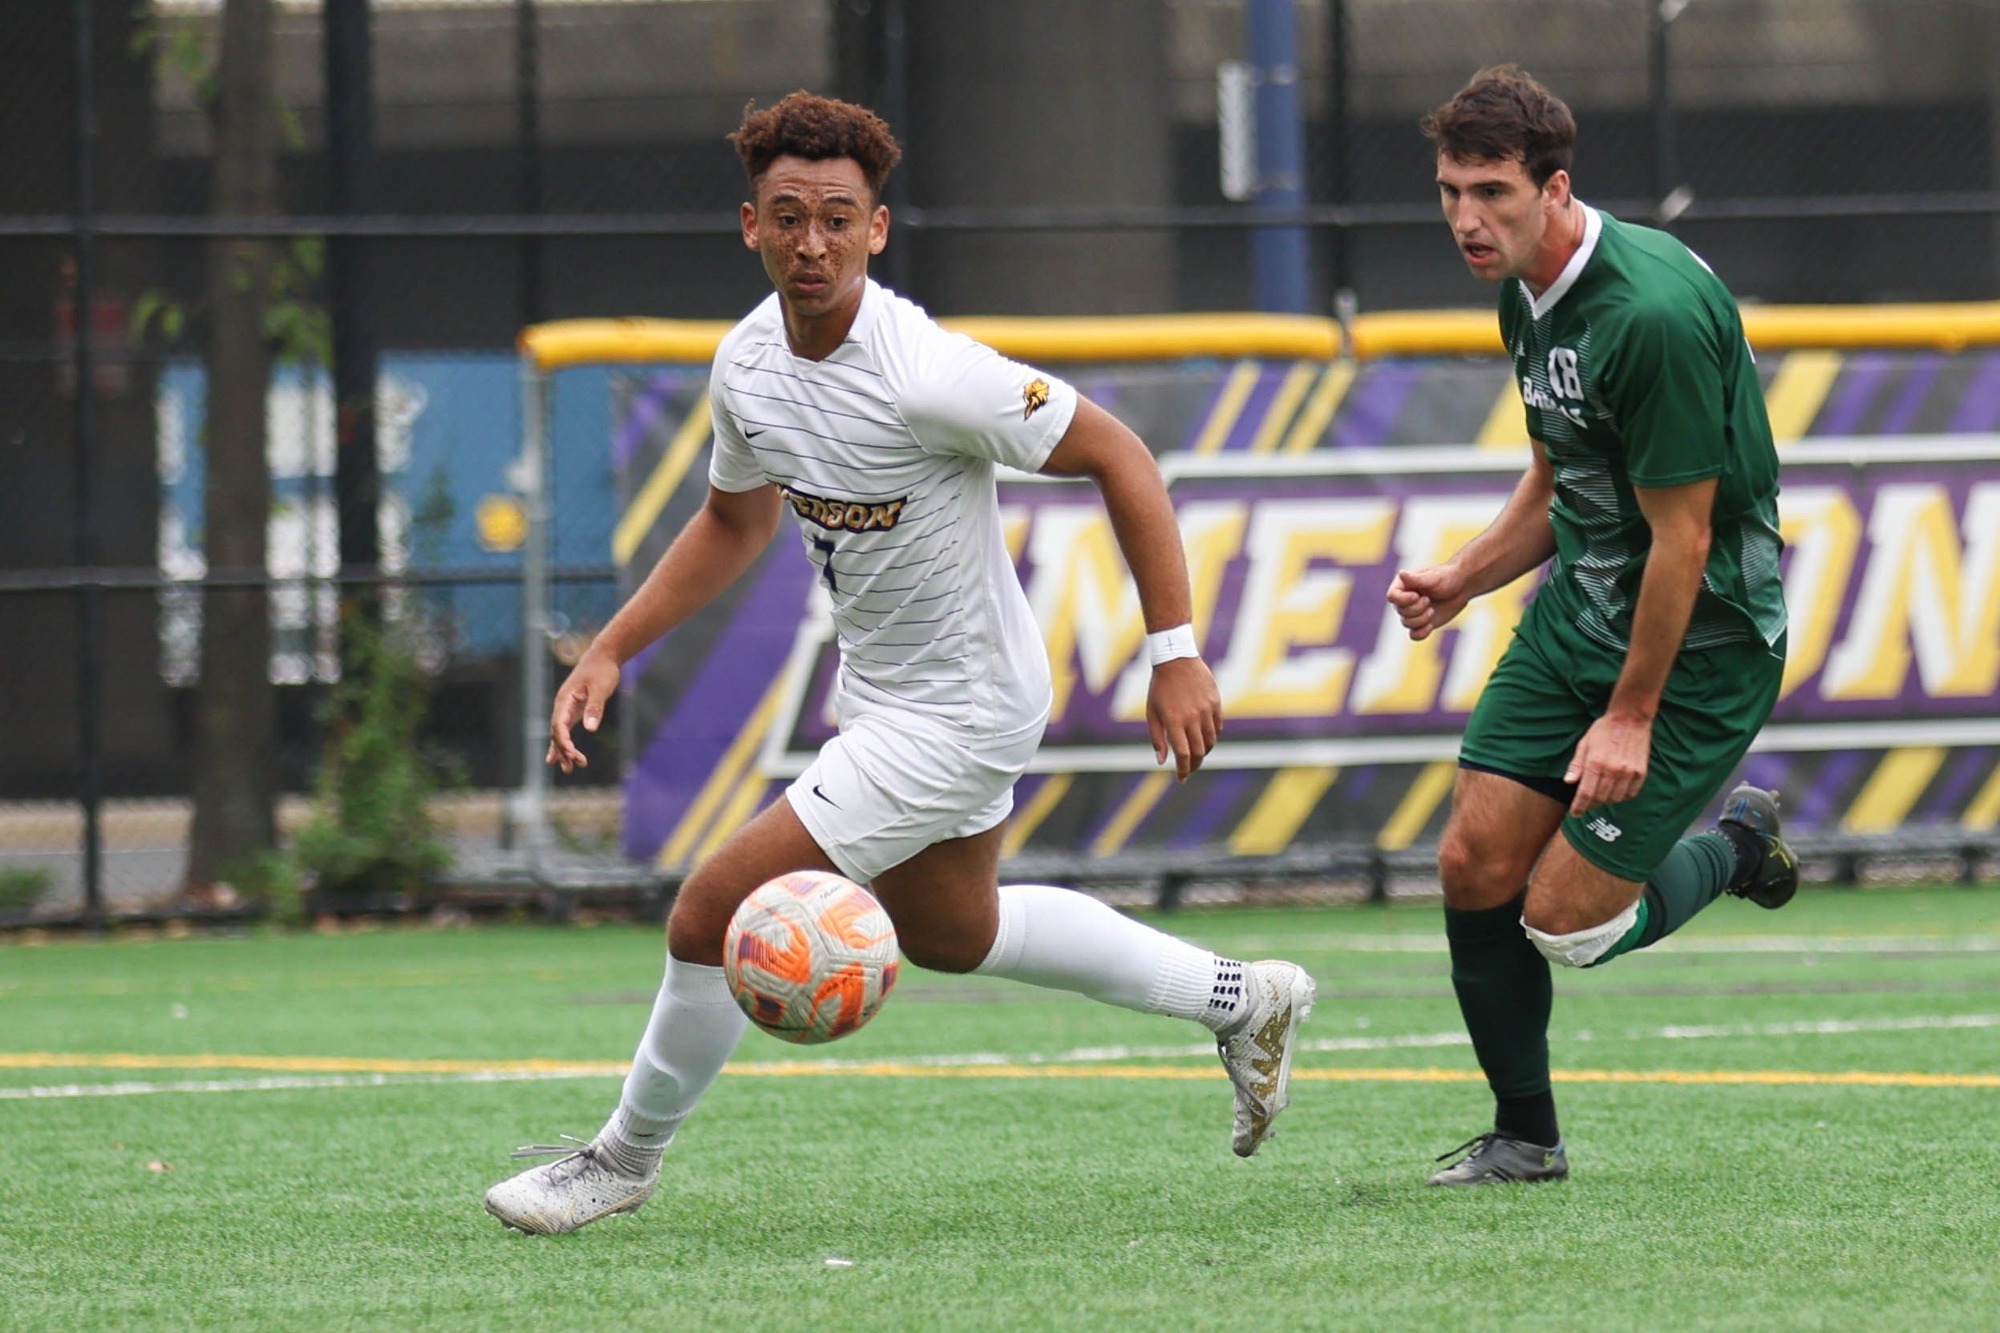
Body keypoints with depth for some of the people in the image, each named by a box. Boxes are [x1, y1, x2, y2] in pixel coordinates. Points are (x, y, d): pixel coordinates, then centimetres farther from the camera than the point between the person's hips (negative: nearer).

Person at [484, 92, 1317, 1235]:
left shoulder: (926, 375, -30)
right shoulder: (748, 364, -6)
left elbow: (1114, 455, -22)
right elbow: (735, 521, 14)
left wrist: (1175, 653, -23)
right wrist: (611, 652, 6)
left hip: (958, 712, -9)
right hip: (878, 695, 9)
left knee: (713, 915, -10)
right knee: (949, 934, 29)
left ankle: (627, 1158, 14)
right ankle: (1241, 1001, 43)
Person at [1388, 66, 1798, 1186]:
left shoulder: (1655, 312, -26)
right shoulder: (1528, 296, 4)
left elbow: (1681, 536, -22)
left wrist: (1632, 715, -17)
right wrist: (1465, 578, 6)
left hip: (1700, 641, -8)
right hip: (1579, 617, 8)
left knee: (1565, 922, -7)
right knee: (1475, 863, -1)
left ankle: (1734, 847, 22)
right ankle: (1526, 1135, 14)